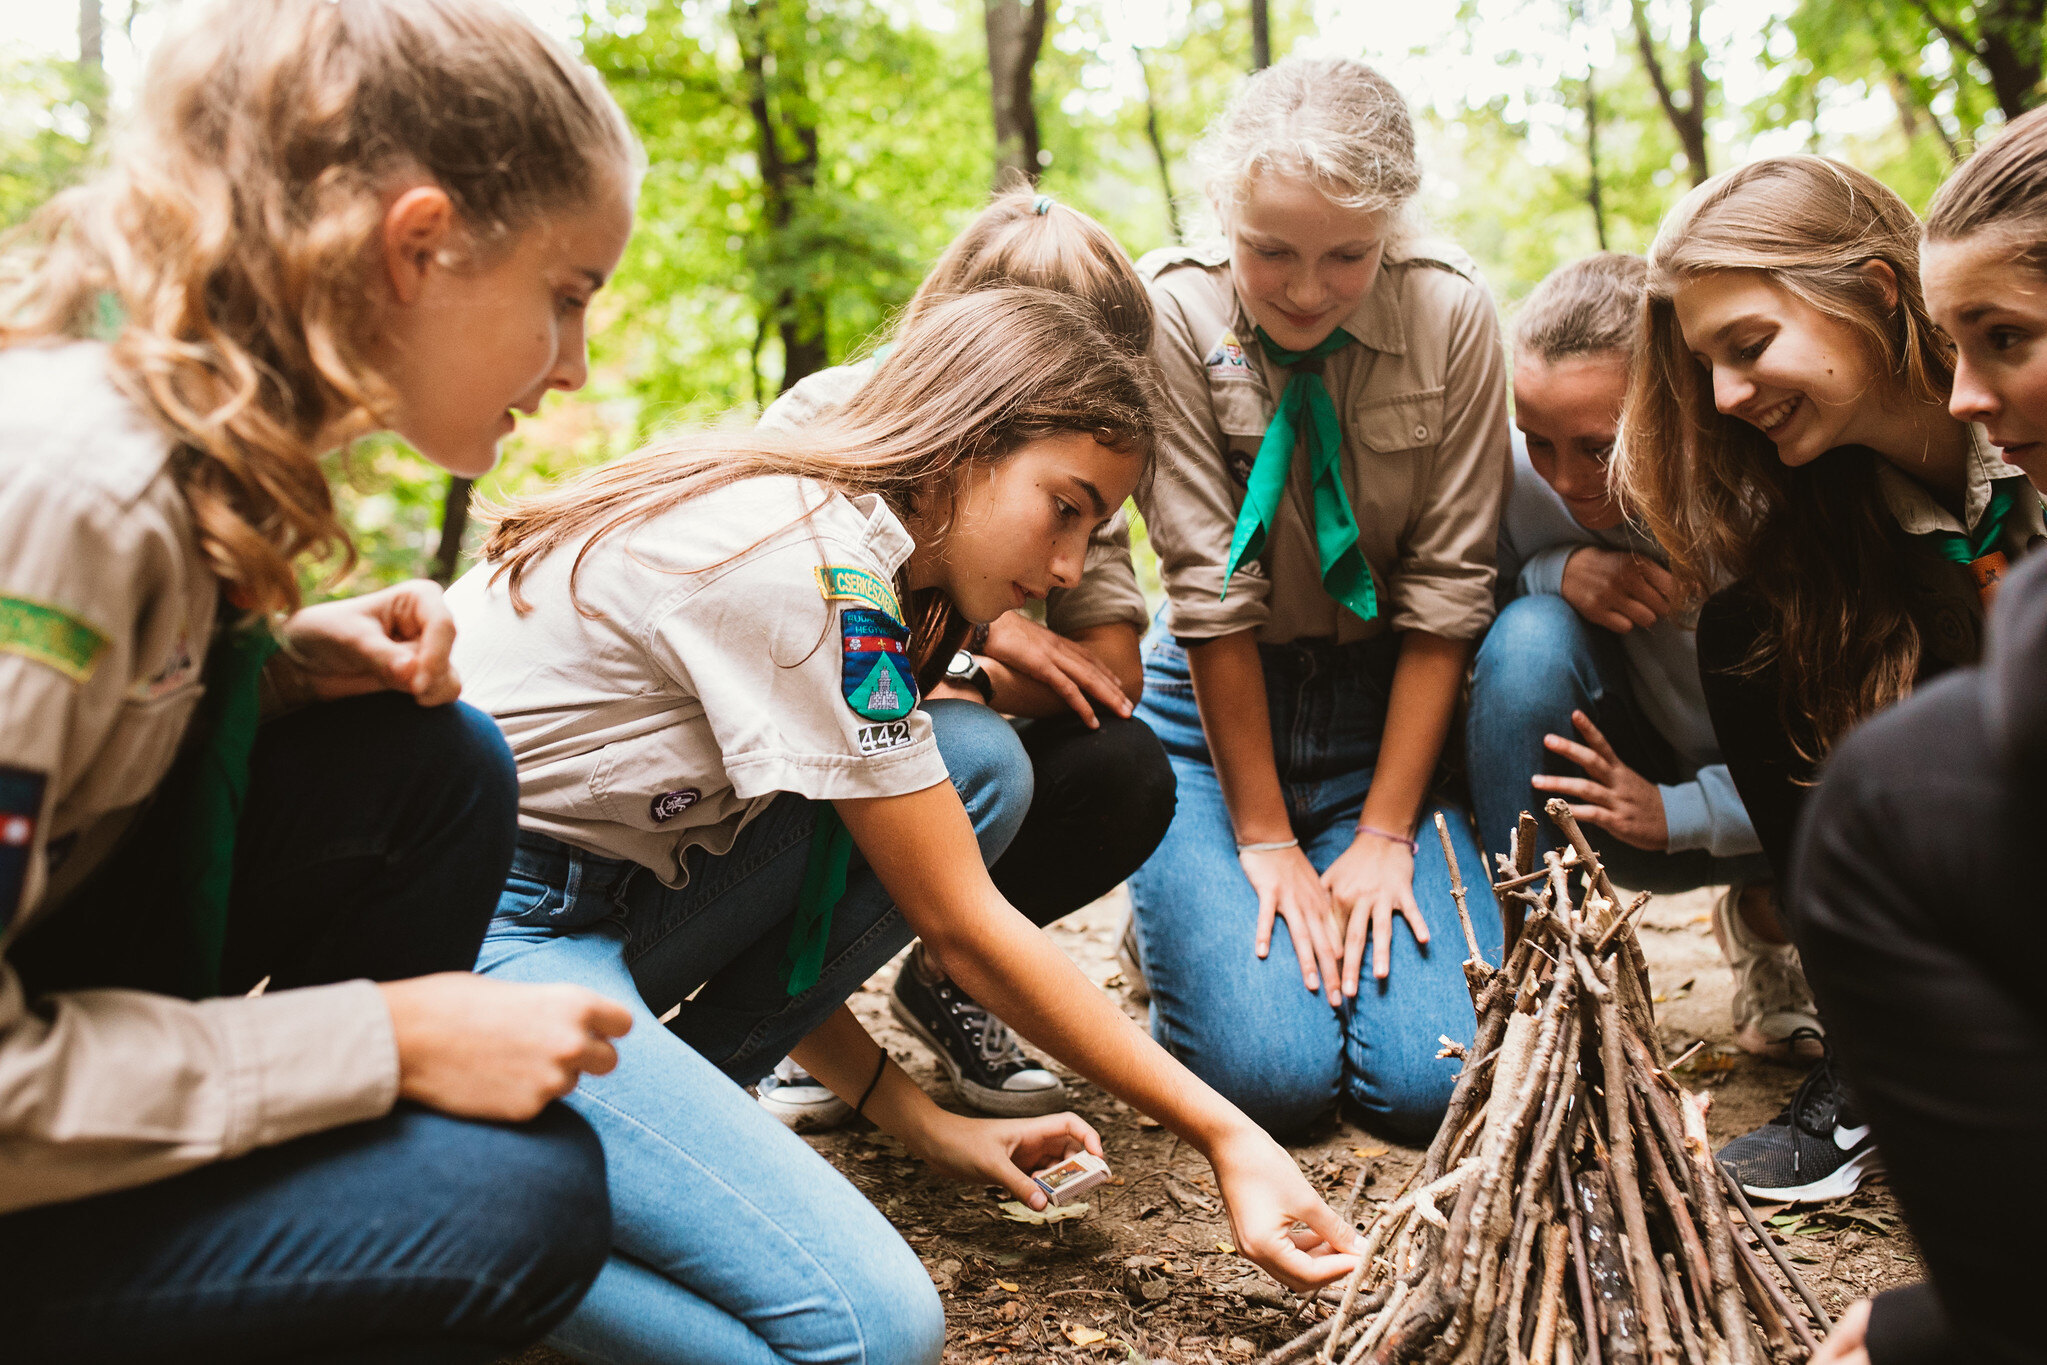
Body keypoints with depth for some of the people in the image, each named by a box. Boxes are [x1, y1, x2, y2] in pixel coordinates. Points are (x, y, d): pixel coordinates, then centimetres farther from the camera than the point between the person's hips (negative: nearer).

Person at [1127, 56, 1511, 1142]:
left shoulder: (1451, 313, -11)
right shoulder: (1171, 309, -16)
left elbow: (1446, 594, -8)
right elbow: (1208, 593, -16)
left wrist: (1385, 833, -11)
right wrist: (1263, 838, -14)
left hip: (1385, 704, 2)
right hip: (1217, 707, -1)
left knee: (1437, 1079, -14)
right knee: (1270, 1073, -17)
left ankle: (1361, 915, 18)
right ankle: (1183, 914, 16)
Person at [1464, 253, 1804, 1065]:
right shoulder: (1515, 466, -20)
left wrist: (1678, 809, -28)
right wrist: (1556, 570, -28)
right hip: (1618, 786, 1)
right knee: (1531, 635, -29)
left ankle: (1770, 913, 8)